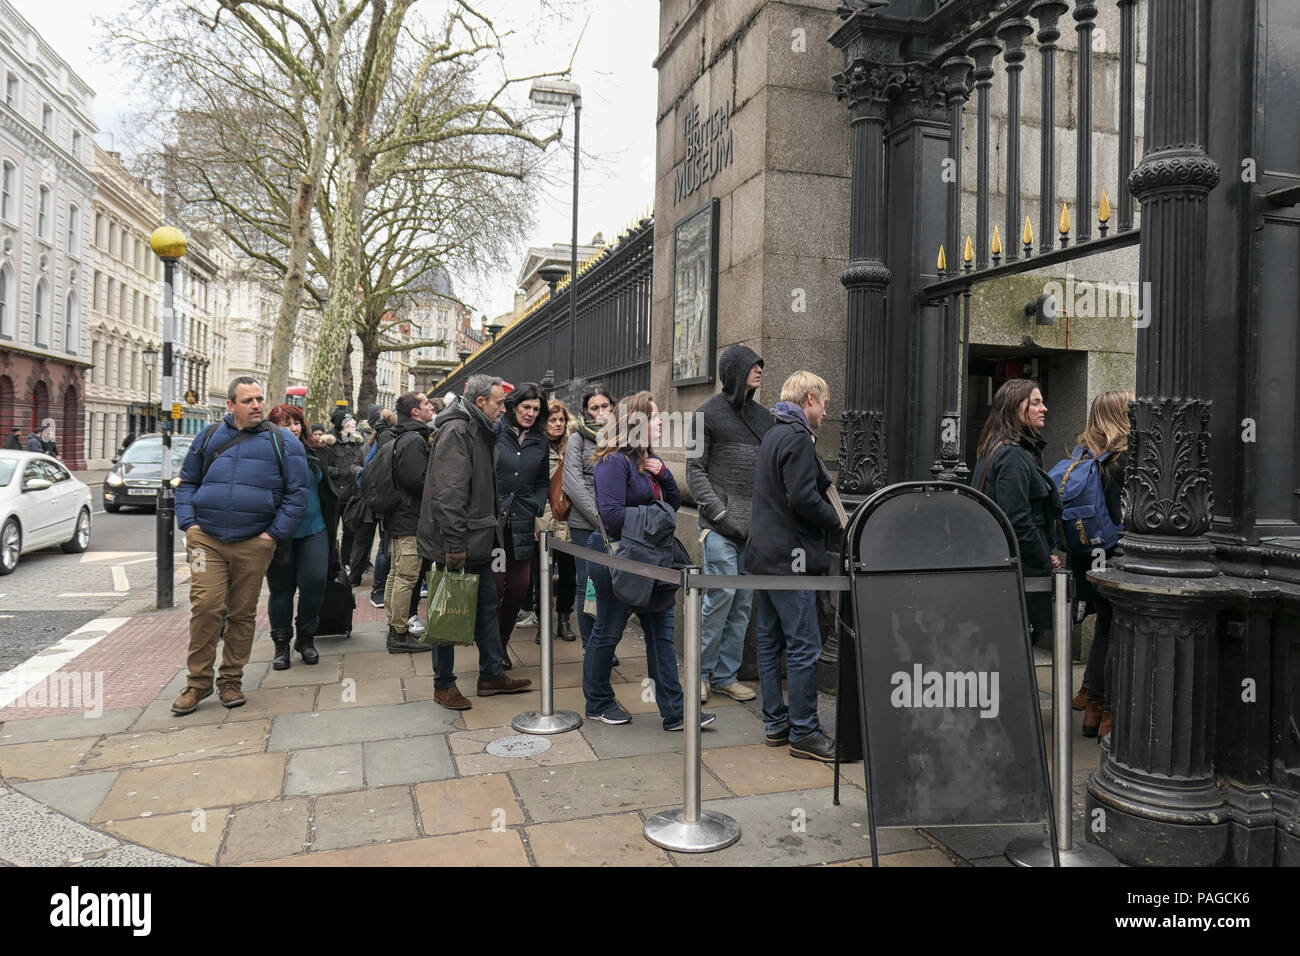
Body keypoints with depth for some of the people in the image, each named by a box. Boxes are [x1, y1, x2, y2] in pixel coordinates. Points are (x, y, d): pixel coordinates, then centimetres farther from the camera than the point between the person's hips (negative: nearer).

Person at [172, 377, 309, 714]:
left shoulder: (282, 442, 4)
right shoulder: (210, 437, 11)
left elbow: (297, 493, 3)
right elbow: (186, 482, 18)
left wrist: (275, 533, -4)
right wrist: (188, 522, 5)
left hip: (253, 544, 0)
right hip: (206, 539, 1)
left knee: (243, 613, 7)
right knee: (205, 606, -8)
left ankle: (231, 680, 21)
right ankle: (198, 681, 6)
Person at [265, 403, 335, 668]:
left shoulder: (315, 452, 6)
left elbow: (328, 488, 18)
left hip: (313, 530, 3)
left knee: (314, 583, -2)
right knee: (281, 589, 6)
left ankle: (306, 639, 18)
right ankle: (281, 645, 20)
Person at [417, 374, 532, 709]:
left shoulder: (480, 431, 15)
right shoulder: (456, 431, -17)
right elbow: (448, 493, -24)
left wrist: (491, 531, 20)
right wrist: (454, 546, -25)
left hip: (478, 542, 10)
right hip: (456, 544, -10)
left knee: (487, 606, 14)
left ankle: (492, 675, 25)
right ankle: (443, 684, 15)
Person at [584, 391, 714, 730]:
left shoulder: (650, 459, 13)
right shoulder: (615, 462, -15)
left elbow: (675, 502, 14)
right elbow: (612, 513, -24)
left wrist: (663, 473, -3)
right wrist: (651, 518, -14)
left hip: (651, 561, 9)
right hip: (618, 560, -9)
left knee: (662, 632, 7)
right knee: (607, 632, 7)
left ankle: (674, 711, 13)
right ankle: (598, 703, 25)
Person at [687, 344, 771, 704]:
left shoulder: (763, 416, 17)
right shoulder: (708, 414, 1)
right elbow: (695, 470, -4)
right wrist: (720, 513, -13)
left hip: (756, 524, 6)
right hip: (721, 525, -5)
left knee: (744, 600, 6)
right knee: (722, 593, -10)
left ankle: (726, 675, 17)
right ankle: (701, 670, 7)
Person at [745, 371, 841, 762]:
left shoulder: (771, 434, 18)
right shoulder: (797, 437, -13)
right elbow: (802, 498, -22)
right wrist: (838, 520, -7)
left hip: (763, 553, 10)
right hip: (789, 556, -10)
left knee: (770, 641, 12)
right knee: (804, 647, -4)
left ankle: (776, 723, 21)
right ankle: (803, 732, 3)